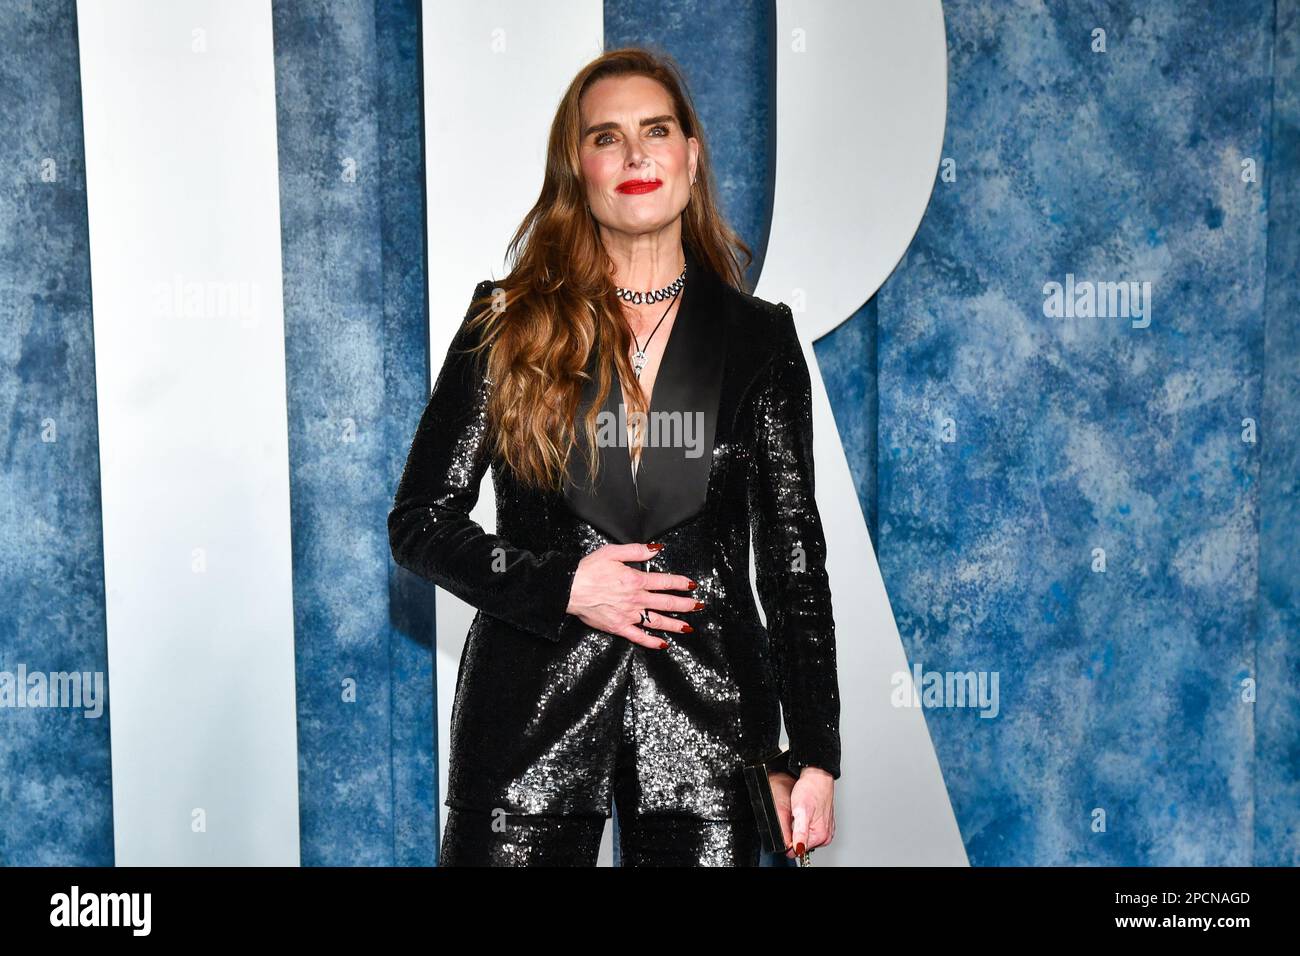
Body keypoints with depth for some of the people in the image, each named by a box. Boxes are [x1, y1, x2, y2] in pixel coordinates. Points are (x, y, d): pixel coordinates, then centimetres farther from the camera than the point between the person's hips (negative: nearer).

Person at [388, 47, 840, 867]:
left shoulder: (758, 338, 4)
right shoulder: (510, 325, 1)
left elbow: (794, 554, 4)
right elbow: (419, 521, 3)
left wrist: (814, 755, 1)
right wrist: (562, 587, -12)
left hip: (705, 716, 1)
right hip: (532, 715, 0)